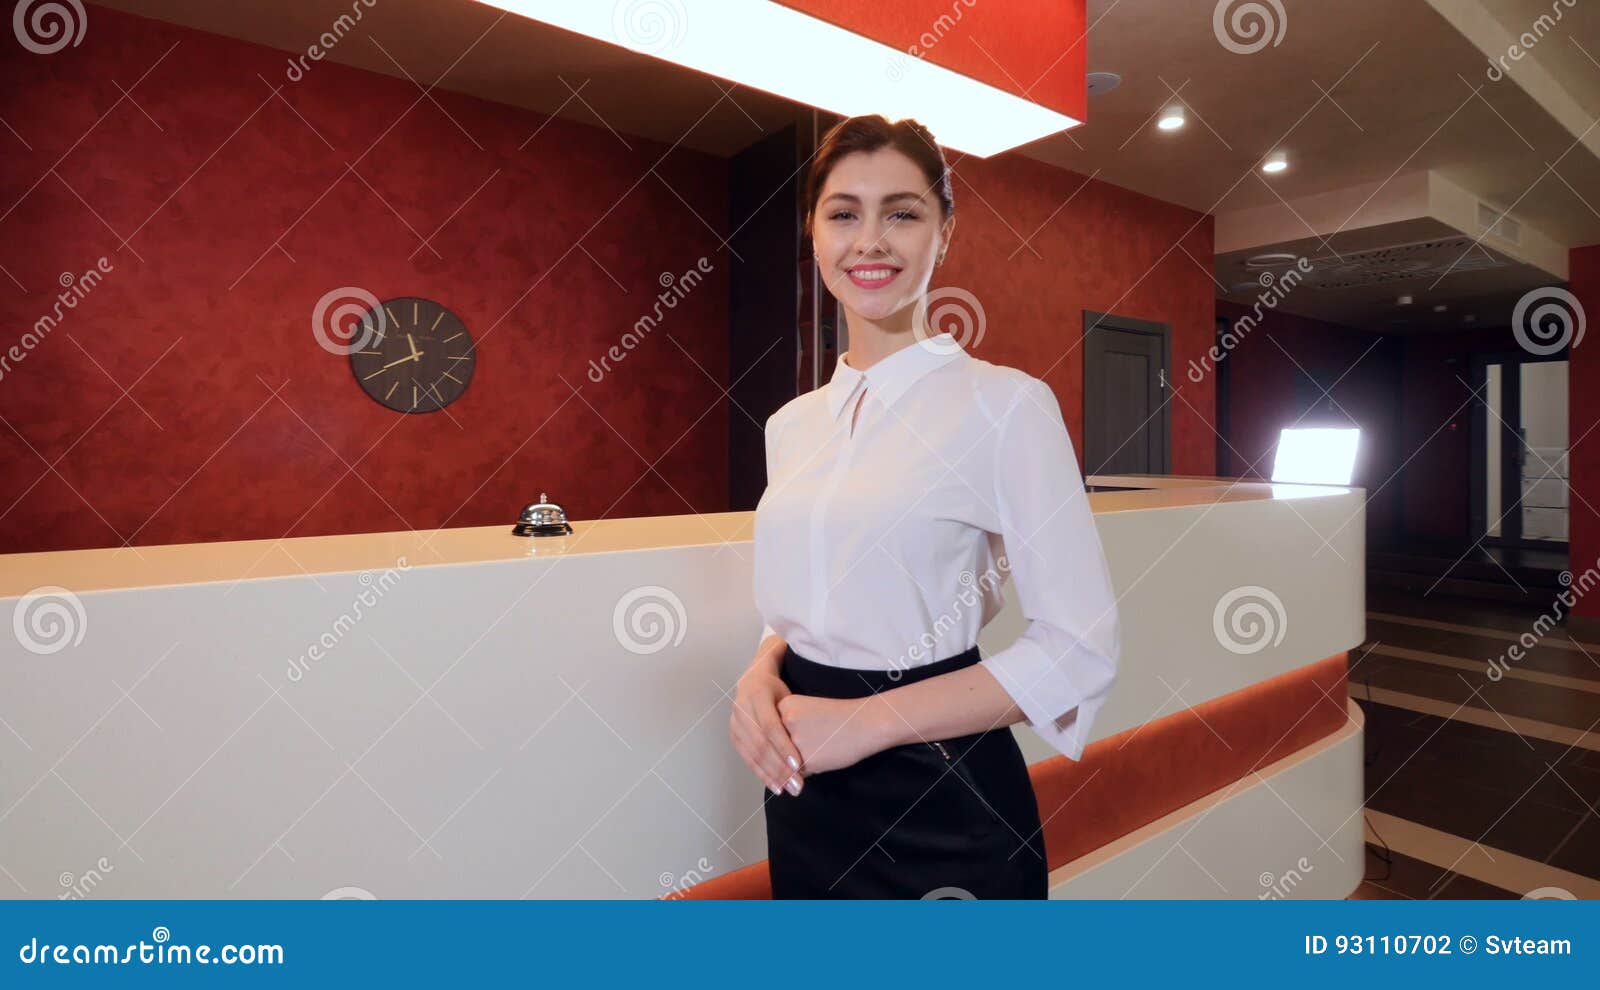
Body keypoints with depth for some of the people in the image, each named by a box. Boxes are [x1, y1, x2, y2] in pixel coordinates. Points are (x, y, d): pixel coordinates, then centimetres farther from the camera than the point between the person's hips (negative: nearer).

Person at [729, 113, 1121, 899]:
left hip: (939, 803, -5)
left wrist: (868, 720, -19)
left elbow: (1080, 649, -15)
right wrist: (761, 676, -7)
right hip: (804, 795, 5)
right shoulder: (791, 424, 4)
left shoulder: (1003, 404, -13)